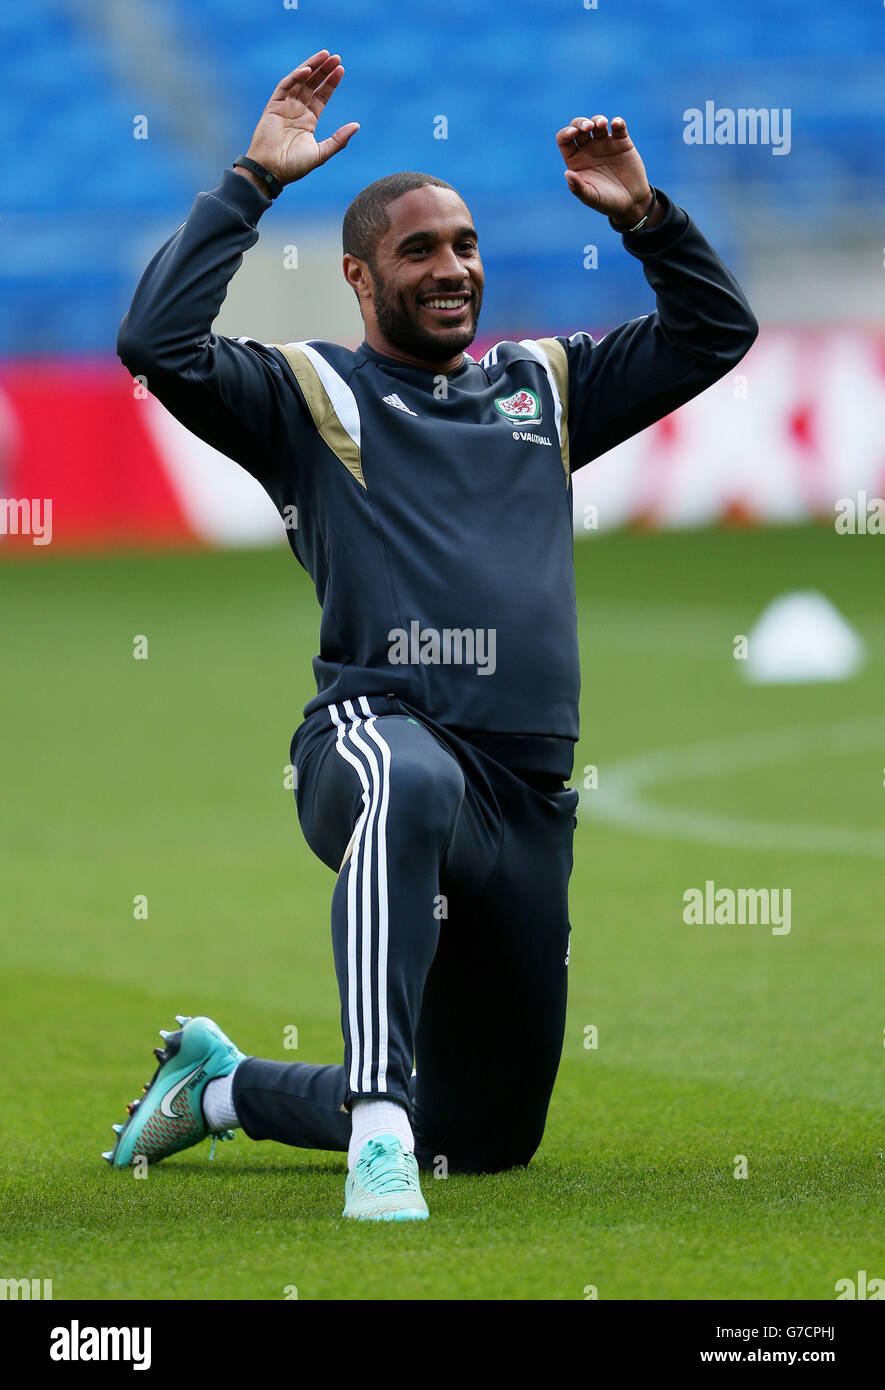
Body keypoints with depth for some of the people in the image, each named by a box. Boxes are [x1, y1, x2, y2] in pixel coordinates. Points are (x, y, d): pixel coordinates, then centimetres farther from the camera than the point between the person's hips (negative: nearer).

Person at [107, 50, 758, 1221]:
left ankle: (222, 1087, 34)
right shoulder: (311, 393, 9)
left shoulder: (544, 385, 23)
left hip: (528, 794, 6)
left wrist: (643, 215, 12)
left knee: (491, 1134, 11)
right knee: (413, 786, -47)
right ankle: (379, 1127, -49)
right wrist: (253, 183, -7)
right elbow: (157, 343, -8)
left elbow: (715, 332, 27)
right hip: (379, 731, -6)